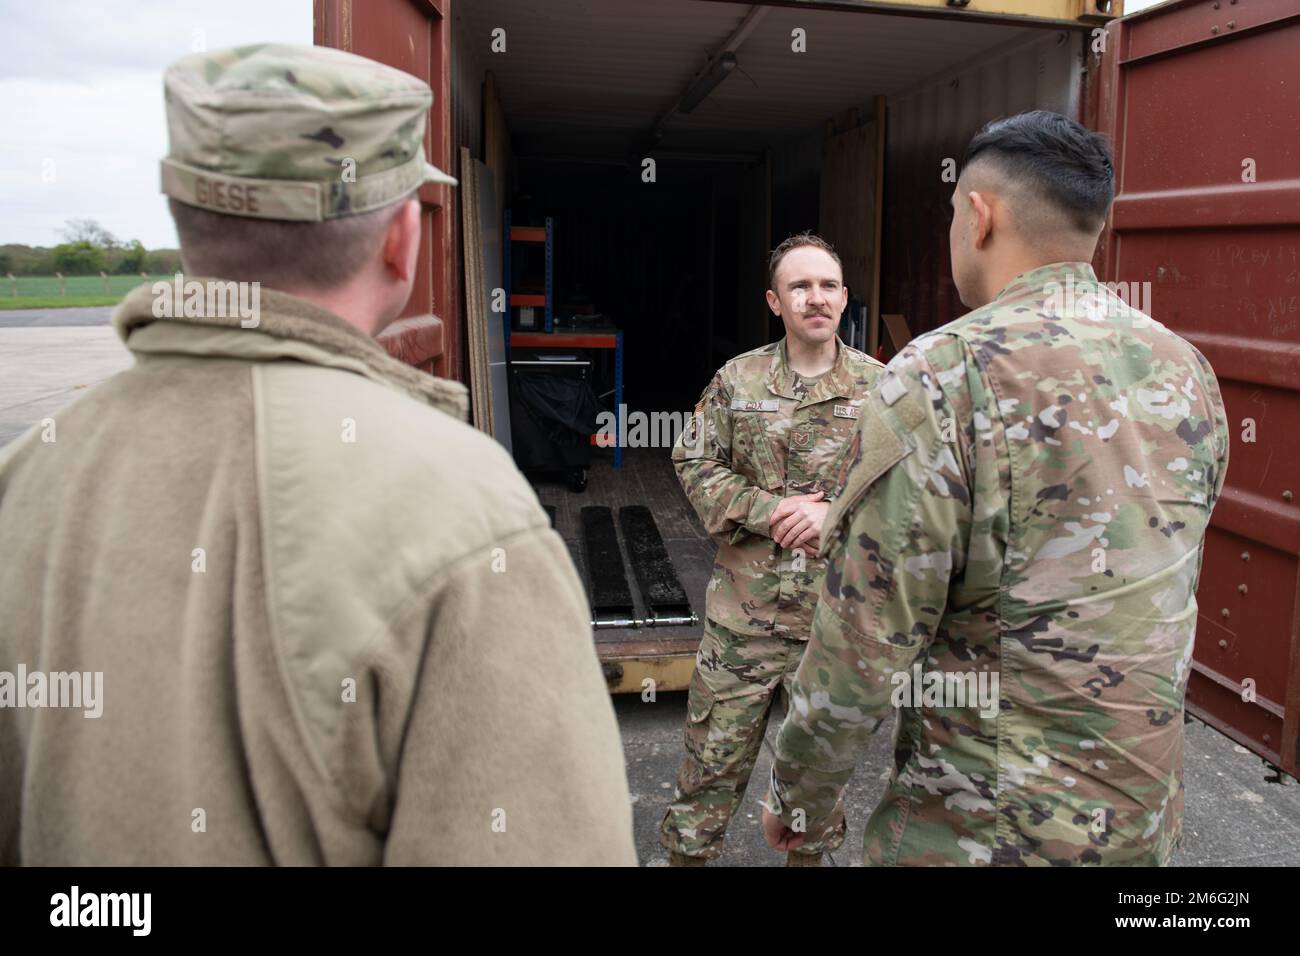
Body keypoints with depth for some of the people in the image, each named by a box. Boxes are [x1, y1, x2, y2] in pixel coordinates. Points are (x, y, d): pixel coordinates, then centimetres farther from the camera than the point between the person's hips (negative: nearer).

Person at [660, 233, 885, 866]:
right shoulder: (737, 380, 0)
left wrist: (838, 514, -15)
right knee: (714, 749, 8)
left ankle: (809, 854, 41)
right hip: (743, 607, 0)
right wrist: (767, 510, -13)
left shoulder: (878, 386, 0)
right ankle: (686, 850, 29)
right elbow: (694, 464, 0)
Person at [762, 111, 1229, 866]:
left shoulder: (943, 377, -22)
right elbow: (1173, 595, 10)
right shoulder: (1189, 370, 0)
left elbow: (864, 646, -21)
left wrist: (798, 798, -6)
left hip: (991, 827, -6)